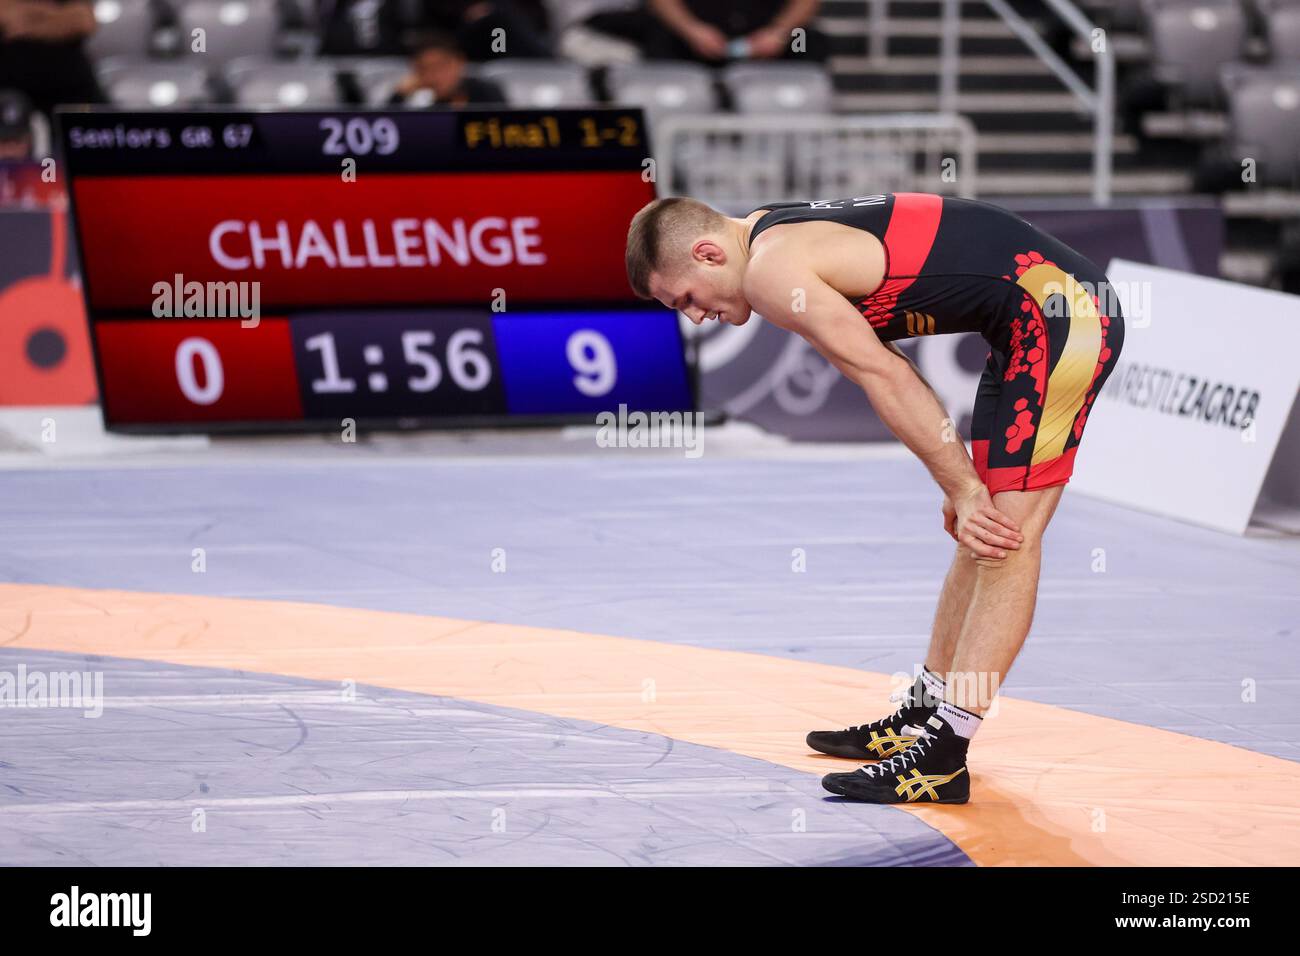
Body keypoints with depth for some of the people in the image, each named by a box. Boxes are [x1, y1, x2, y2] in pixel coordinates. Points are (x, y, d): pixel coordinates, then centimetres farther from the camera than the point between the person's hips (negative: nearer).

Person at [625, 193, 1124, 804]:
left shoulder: (772, 271, -13)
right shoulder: (780, 232, 17)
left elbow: (885, 379, -15)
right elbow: (887, 367, 17)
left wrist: (963, 490, -10)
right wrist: (961, 485, 13)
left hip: (1056, 315, -11)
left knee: (1004, 539, -13)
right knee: (981, 534, 17)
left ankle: (944, 753, -15)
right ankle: (925, 714, 27)